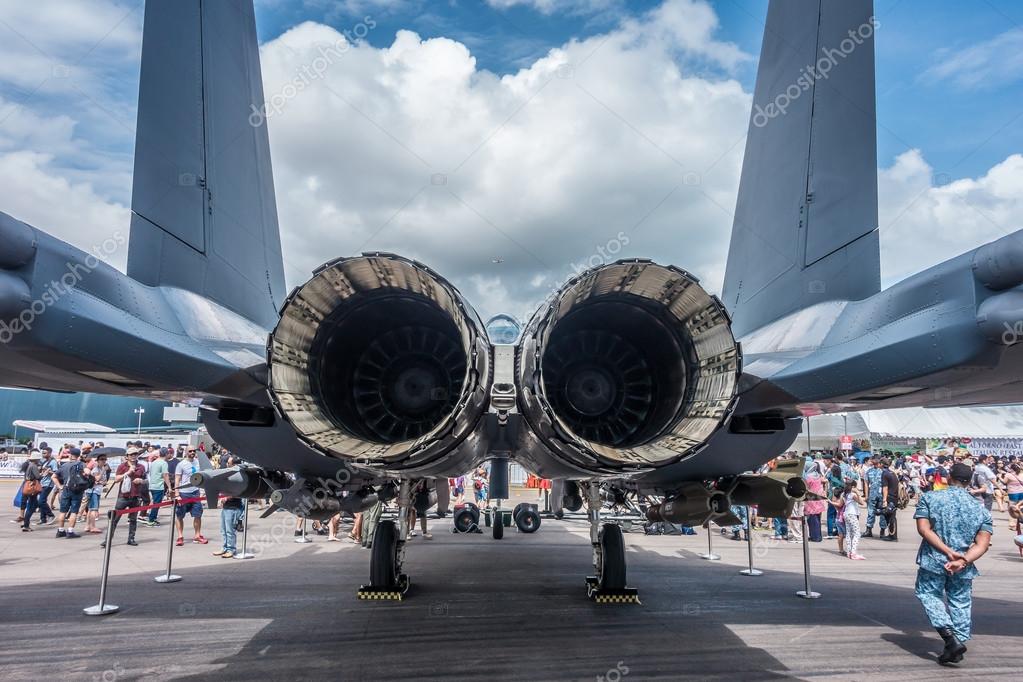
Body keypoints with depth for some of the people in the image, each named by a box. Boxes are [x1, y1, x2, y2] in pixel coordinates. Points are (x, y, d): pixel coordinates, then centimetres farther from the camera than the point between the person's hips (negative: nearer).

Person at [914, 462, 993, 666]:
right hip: (963, 567, 3)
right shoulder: (981, 509, 3)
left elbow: (923, 529, -15)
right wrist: (963, 561, -16)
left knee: (928, 594, 9)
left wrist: (948, 552, -16)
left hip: (934, 560, -3)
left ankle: (951, 638, -5)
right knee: (961, 603, 17)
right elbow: (982, 544, -7)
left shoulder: (930, 498, -4)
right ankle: (959, 640, 21)